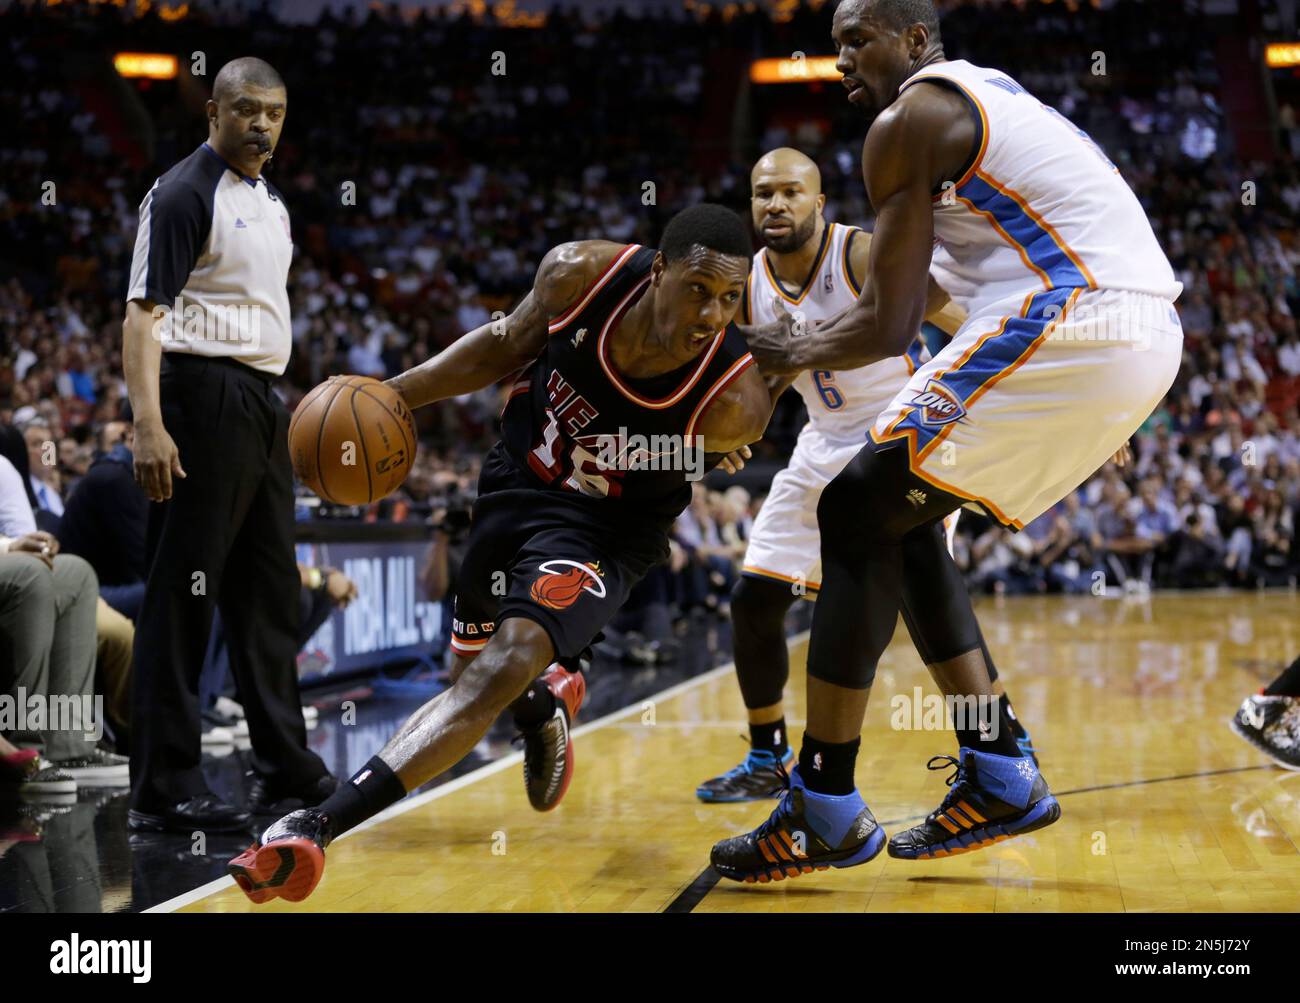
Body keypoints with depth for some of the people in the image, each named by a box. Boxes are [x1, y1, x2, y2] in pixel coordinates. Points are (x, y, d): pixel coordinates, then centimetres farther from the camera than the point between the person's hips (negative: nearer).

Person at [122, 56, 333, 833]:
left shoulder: (269, 200, 16)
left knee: (270, 589, 15)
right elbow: (144, 312, -18)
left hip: (261, 403, 9)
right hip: (203, 397, -9)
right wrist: (149, 427, -28)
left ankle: (286, 761, 26)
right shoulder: (185, 194, -10)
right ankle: (163, 789, -3)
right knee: (182, 594, -7)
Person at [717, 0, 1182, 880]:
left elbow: (891, 329, -5)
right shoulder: (988, 98, 27)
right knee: (899, 524, 17)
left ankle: (825, 812, -3)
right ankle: (999, 778, 16)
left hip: (1070, 330, -9)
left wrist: (798, 354, 13)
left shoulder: (908, 120, -2)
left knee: (857, 516, -4)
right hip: (1149, 338, 9)